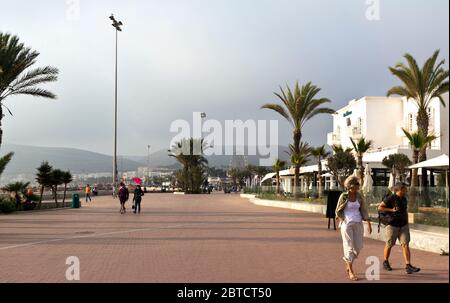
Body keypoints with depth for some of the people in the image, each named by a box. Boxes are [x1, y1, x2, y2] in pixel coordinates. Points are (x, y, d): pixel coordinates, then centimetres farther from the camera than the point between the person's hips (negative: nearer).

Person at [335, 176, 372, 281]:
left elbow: (363, 210, 6)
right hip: (347, 224, -4)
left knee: (358, 247, 5)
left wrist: (368, 223, 0)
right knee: (349, 247, -4)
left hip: (358, 224, 4)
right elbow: (338, 211, 3)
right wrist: (341, 219, -6)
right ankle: (351, 272, 4)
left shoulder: (359, 196, 5)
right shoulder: (343, 196, -7)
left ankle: (348, 264, 28)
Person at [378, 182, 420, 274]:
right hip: (392, 225, -5)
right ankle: (386, 262, 28)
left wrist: (407, 224, 17)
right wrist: (391, 210, -20)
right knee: (389, 245, 8)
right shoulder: (390, 198, -12)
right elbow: (379, 208, -12)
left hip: (403, 226, 5)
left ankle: (408, 266, -11)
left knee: (405, 245, -6)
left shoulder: (404, 199, 9)